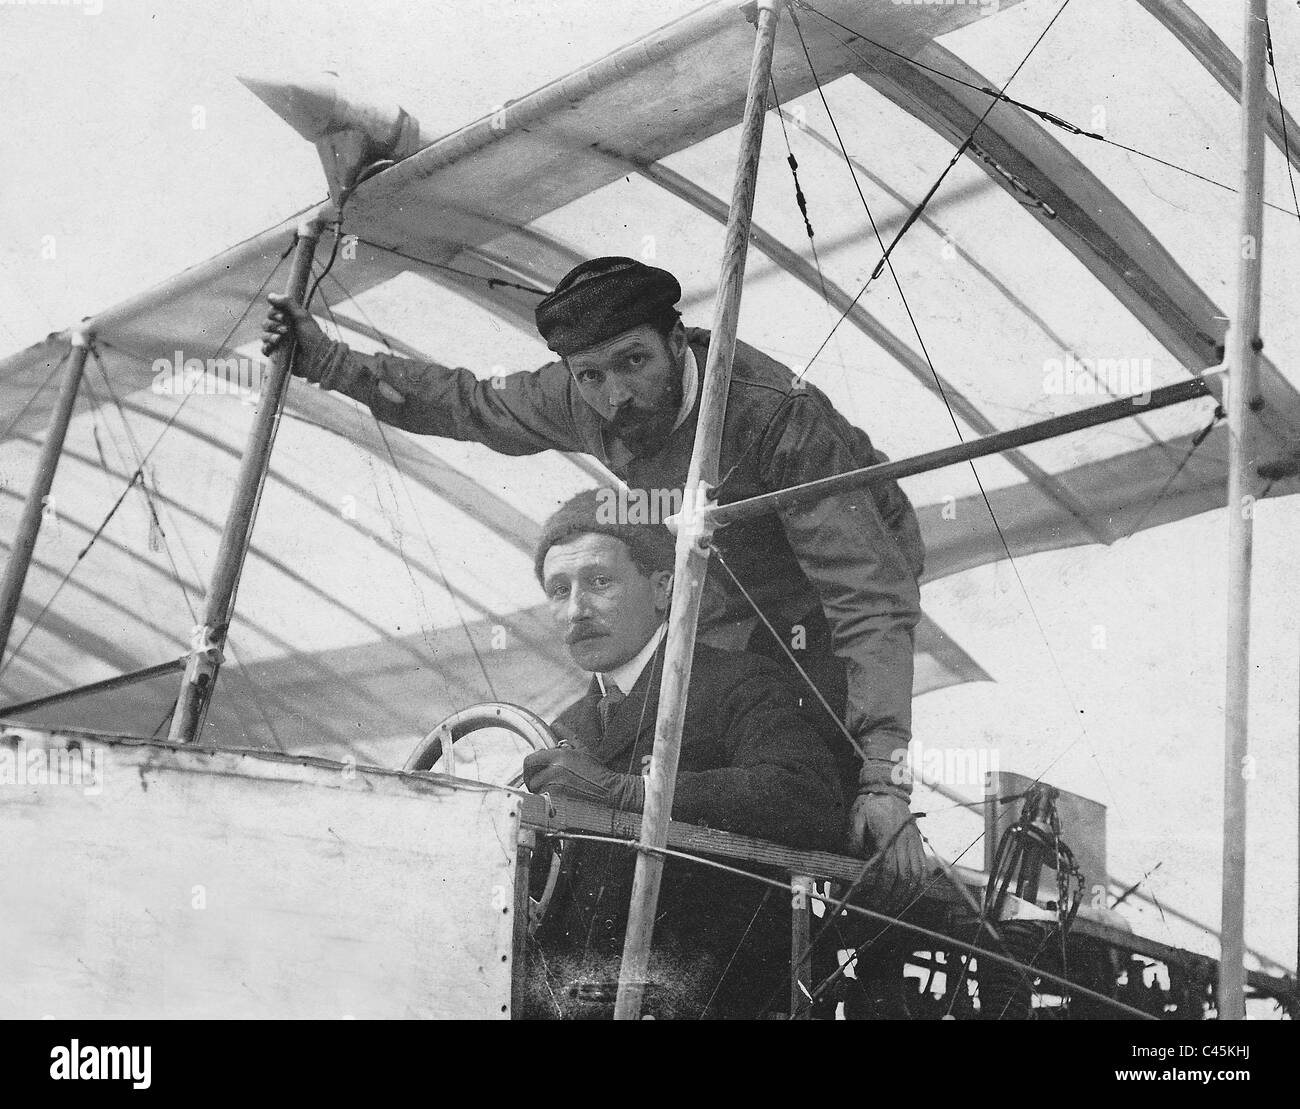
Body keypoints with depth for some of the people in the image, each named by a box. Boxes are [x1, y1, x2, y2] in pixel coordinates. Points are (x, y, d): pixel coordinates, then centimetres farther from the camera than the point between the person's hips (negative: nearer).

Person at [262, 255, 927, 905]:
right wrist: (325, 362, -4)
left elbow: (873, 598, -42)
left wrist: (884, 778, -51)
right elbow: (466, 403, 3)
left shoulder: (776, 414, -38)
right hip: (721, 596, 6)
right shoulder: (578, 399, -19)